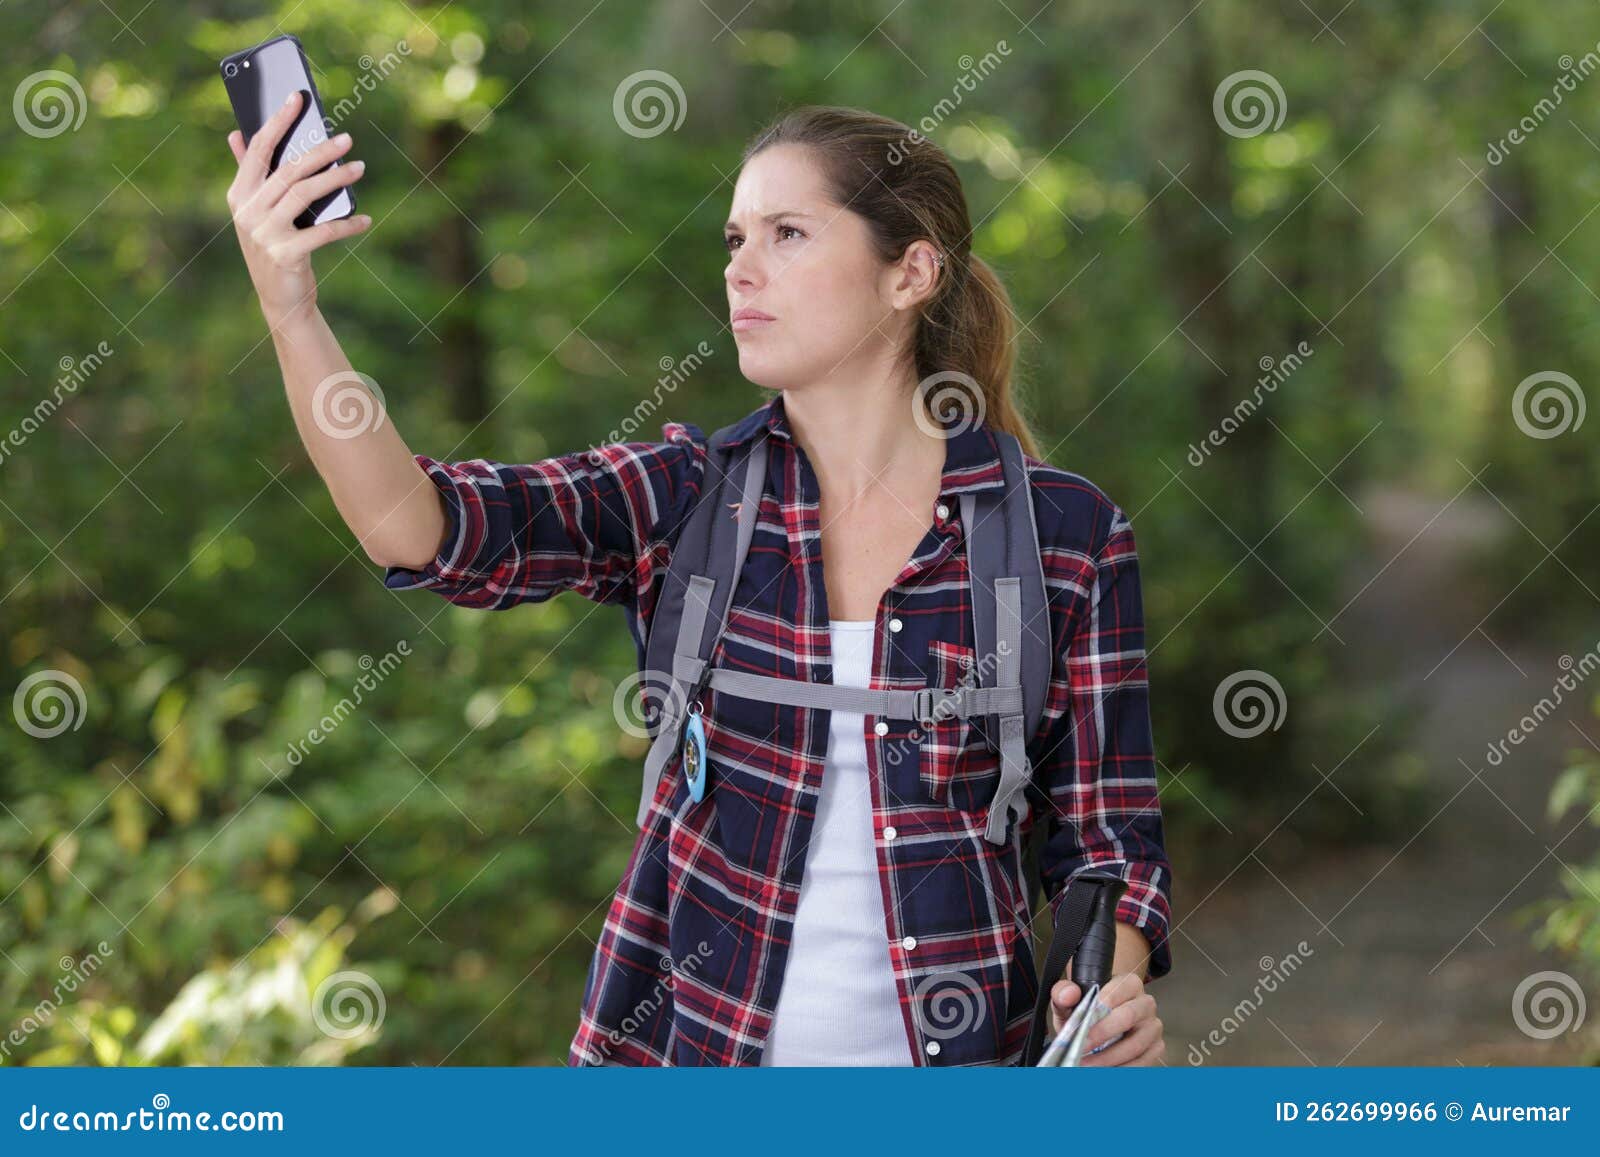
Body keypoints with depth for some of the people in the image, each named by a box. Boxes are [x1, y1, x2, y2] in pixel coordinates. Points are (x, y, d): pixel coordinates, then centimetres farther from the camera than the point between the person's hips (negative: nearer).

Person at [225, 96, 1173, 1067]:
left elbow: (1107, 836, -1)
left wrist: (1118, 988, -21)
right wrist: (291, 310, -30)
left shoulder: (1065, 535, -5)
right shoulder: (685, 496, -2)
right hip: (682, 1039, 2)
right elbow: (414, 523, -17)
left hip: (949, 1054, -1)